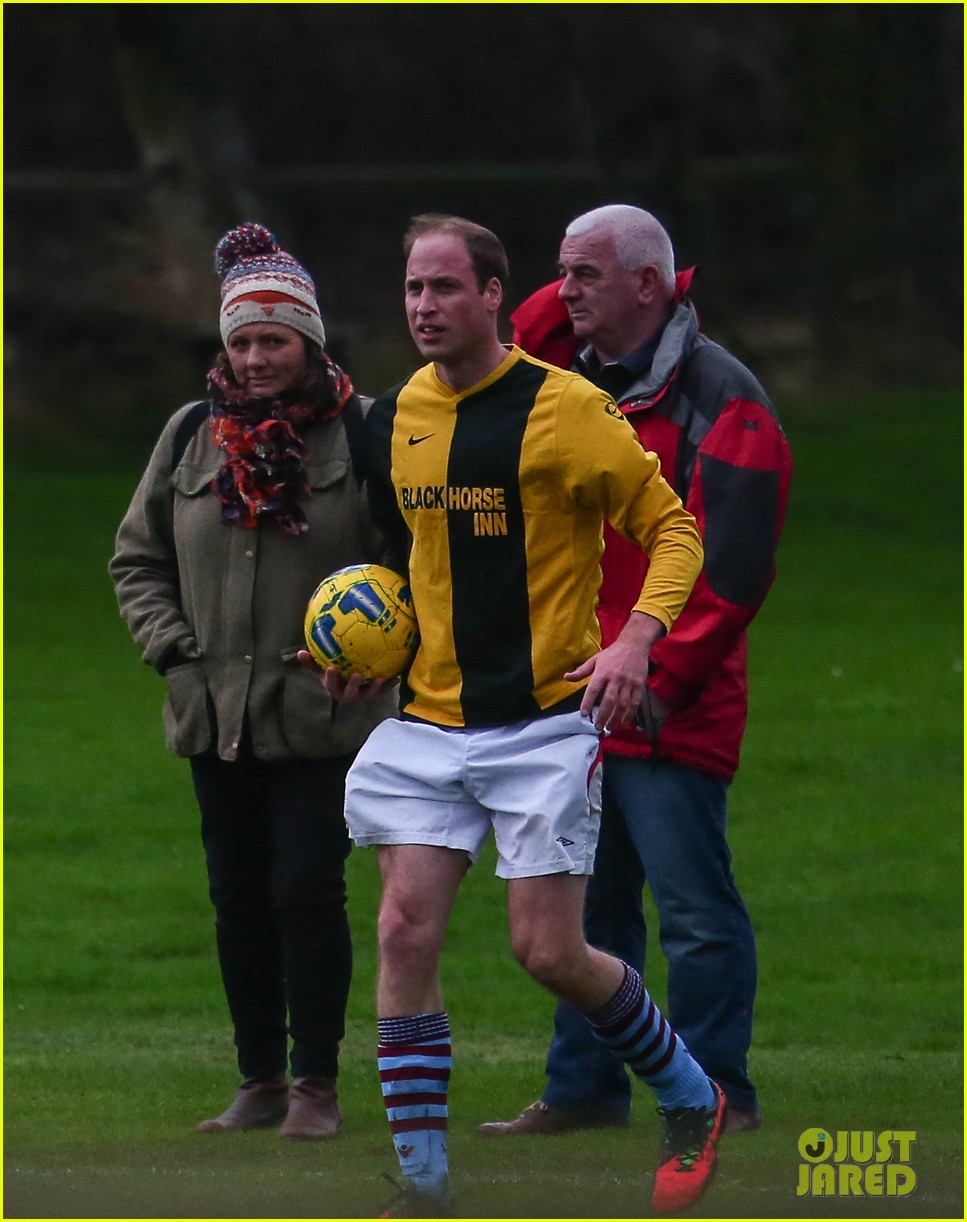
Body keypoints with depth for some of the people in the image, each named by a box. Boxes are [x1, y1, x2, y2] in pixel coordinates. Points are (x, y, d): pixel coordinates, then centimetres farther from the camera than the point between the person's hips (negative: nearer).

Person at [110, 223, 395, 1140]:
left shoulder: (361, 434, -4)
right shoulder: (192, 436, 8)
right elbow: (136, 558, 16)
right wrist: (171, 643, 3)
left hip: (322, 712, -4)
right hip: (215, 712, 4)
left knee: (308, 891, -7)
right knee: (238, 897, 8)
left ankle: (317, 1086, 3)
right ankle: (260, 1082, 18)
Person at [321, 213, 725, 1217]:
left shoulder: (564, 408, -10)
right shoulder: (394, 419, 8)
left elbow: (672, 527, -5)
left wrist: (637, 637, -21)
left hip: (544, 720, -5)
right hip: (426, 720, 5)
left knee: (547, 952, -5)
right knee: (405, 931, -6)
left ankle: (692, 1102, 21)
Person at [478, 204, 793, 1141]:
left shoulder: (719, 399, -12)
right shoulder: (569, 378, 12)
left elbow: (731, 565, -15)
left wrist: (661, 677, -18)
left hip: (672, 712, -8)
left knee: (694, 907, -6)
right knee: (587, 908, 14)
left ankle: (713, 1092, 1)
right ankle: (584, 1089, 22)